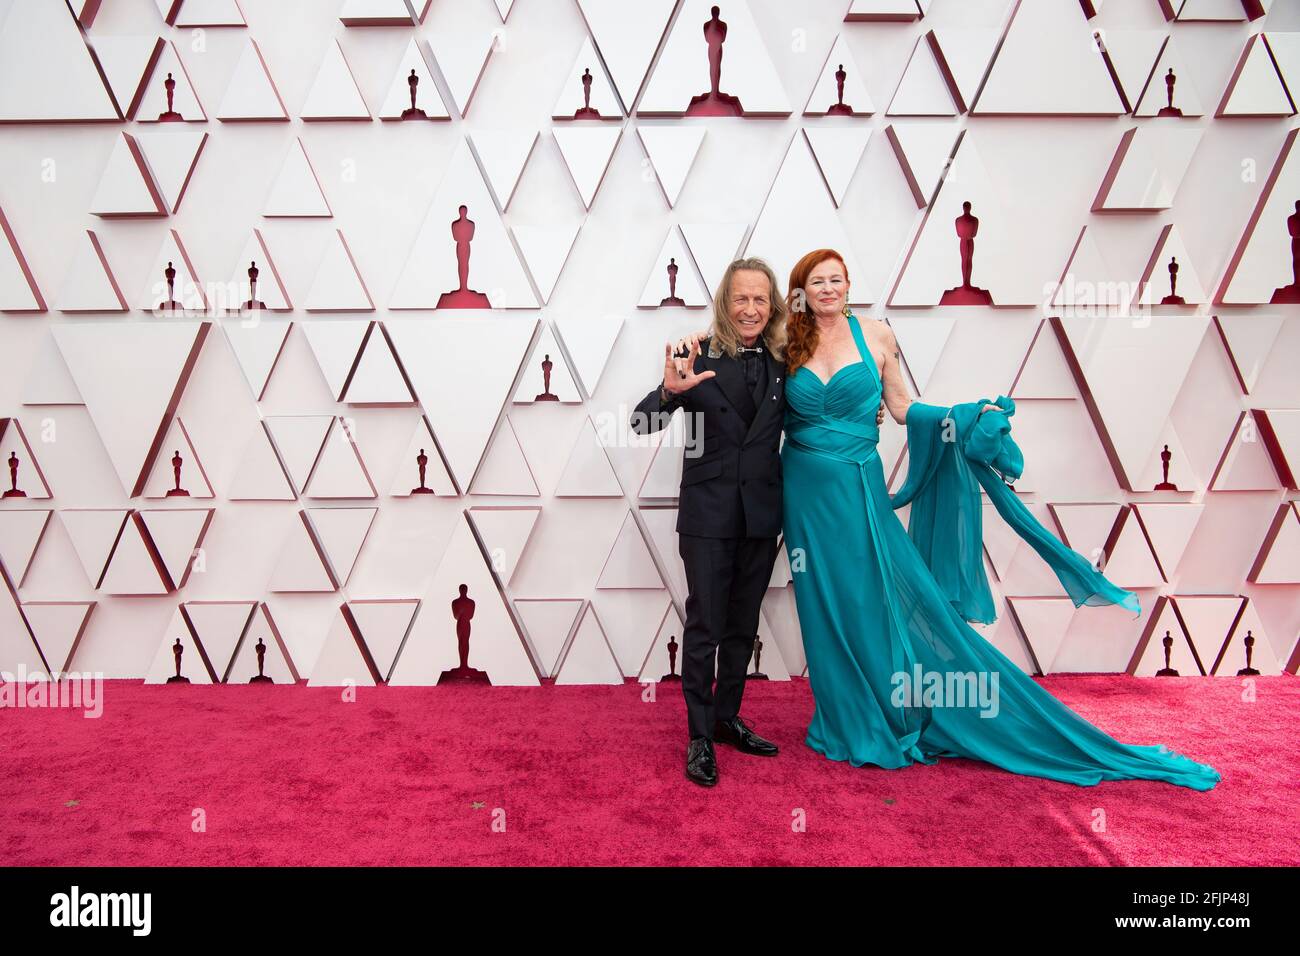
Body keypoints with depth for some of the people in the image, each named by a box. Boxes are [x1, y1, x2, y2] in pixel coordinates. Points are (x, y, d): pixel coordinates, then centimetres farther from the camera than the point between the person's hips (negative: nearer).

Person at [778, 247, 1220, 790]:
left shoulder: (874, 336, 1)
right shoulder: (789, 347, 4)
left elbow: (900, 407, 5)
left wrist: (966, 418, -3)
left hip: (858, 490, -1)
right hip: (807, 491, 1)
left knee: (892, 602, 1)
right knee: (829, 612, 9)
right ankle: (850, 725, 25)